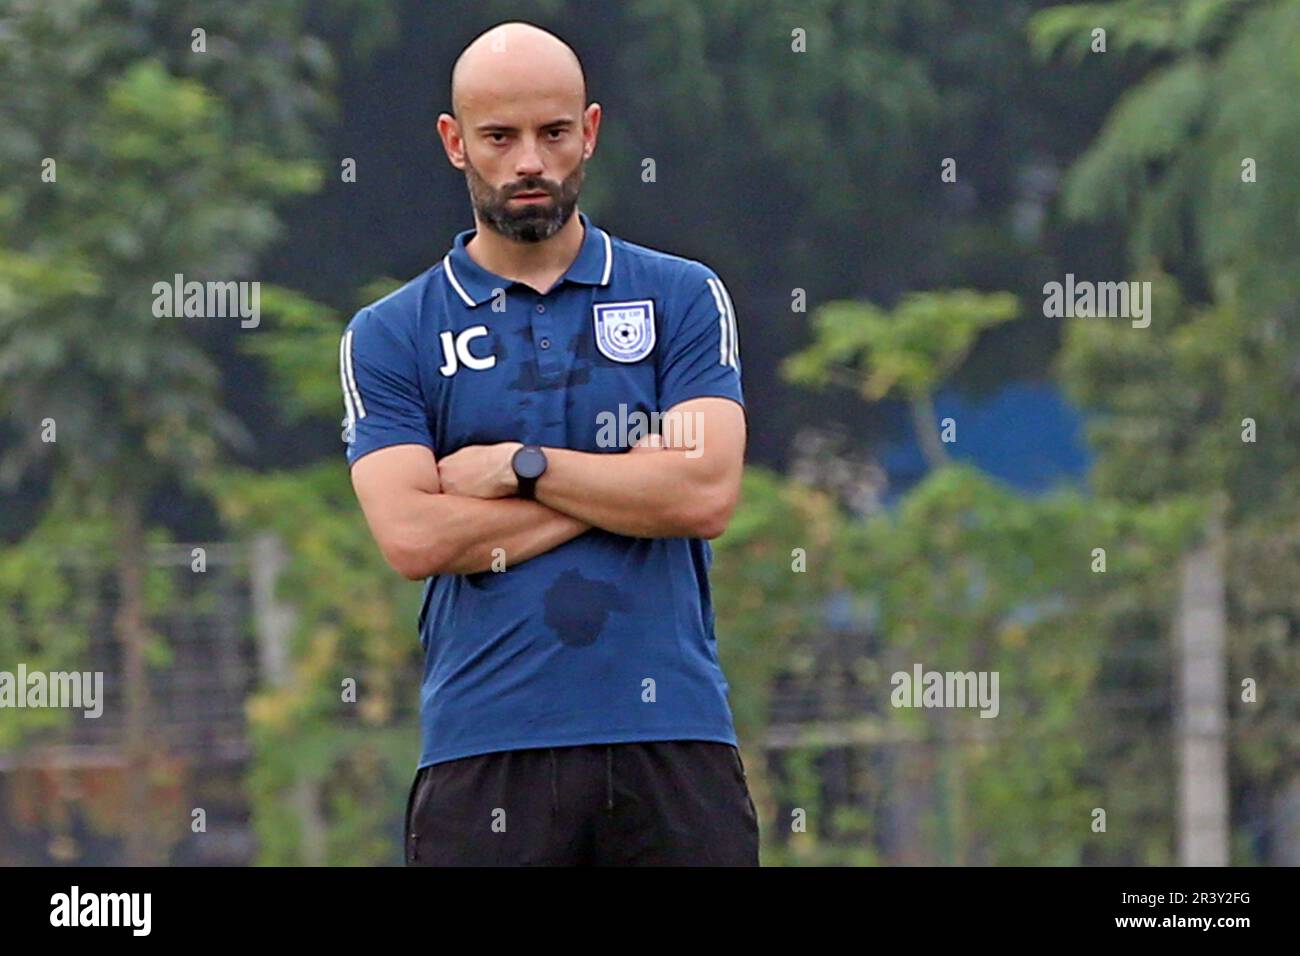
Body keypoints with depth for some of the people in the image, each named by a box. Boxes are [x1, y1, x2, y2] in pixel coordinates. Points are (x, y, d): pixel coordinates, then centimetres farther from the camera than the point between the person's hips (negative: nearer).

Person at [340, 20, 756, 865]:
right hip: (485, 753, 0)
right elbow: (413, 536, -7)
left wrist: (517, 468, -4)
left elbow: (707, 492, -5)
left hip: (672, 736, 0)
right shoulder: (388, 337, 7)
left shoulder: (684, 298, 9)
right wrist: (628, 489, -5)